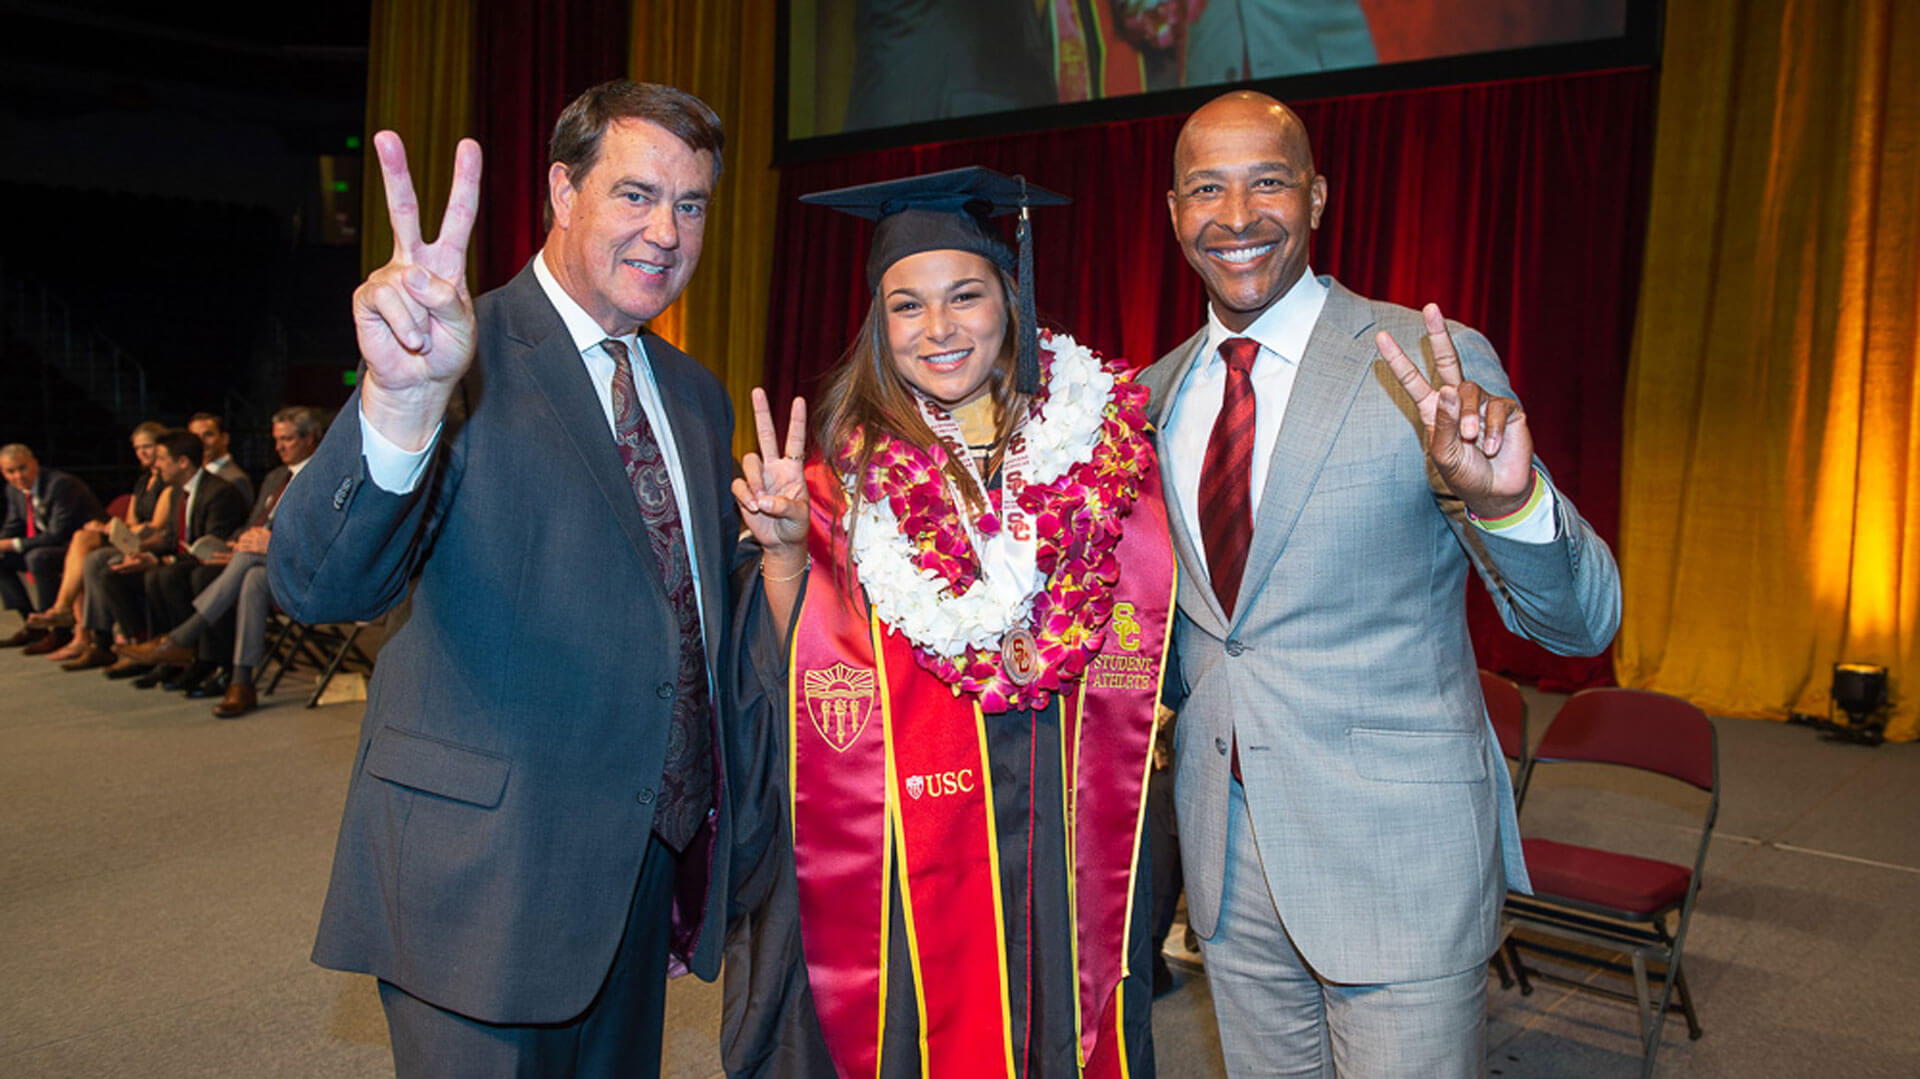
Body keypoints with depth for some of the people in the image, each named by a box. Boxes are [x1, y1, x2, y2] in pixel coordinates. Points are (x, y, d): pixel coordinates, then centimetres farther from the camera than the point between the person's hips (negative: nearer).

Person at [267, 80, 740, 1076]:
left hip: (645, 868, 7)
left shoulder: (695, 397, 10)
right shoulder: (465, 359, -13)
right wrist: (401, 400, -43)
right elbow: (316, 585, -28)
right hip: (485, 877, -6)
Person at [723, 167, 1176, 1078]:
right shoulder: (849, 467, -3)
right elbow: (803, 680, -6)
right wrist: (784, 549, -19)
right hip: (902, 857, -1)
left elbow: (1143, 660, 8)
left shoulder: (1102, 444, 1)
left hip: (1063, 849, 2)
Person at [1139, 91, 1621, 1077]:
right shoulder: (1156, 396, 4)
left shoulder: (1437, 367, -12)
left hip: (1400, 844, -4)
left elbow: (1581, 624, -14)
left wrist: (1505, 499, -33)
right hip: (1226, 844, 5)